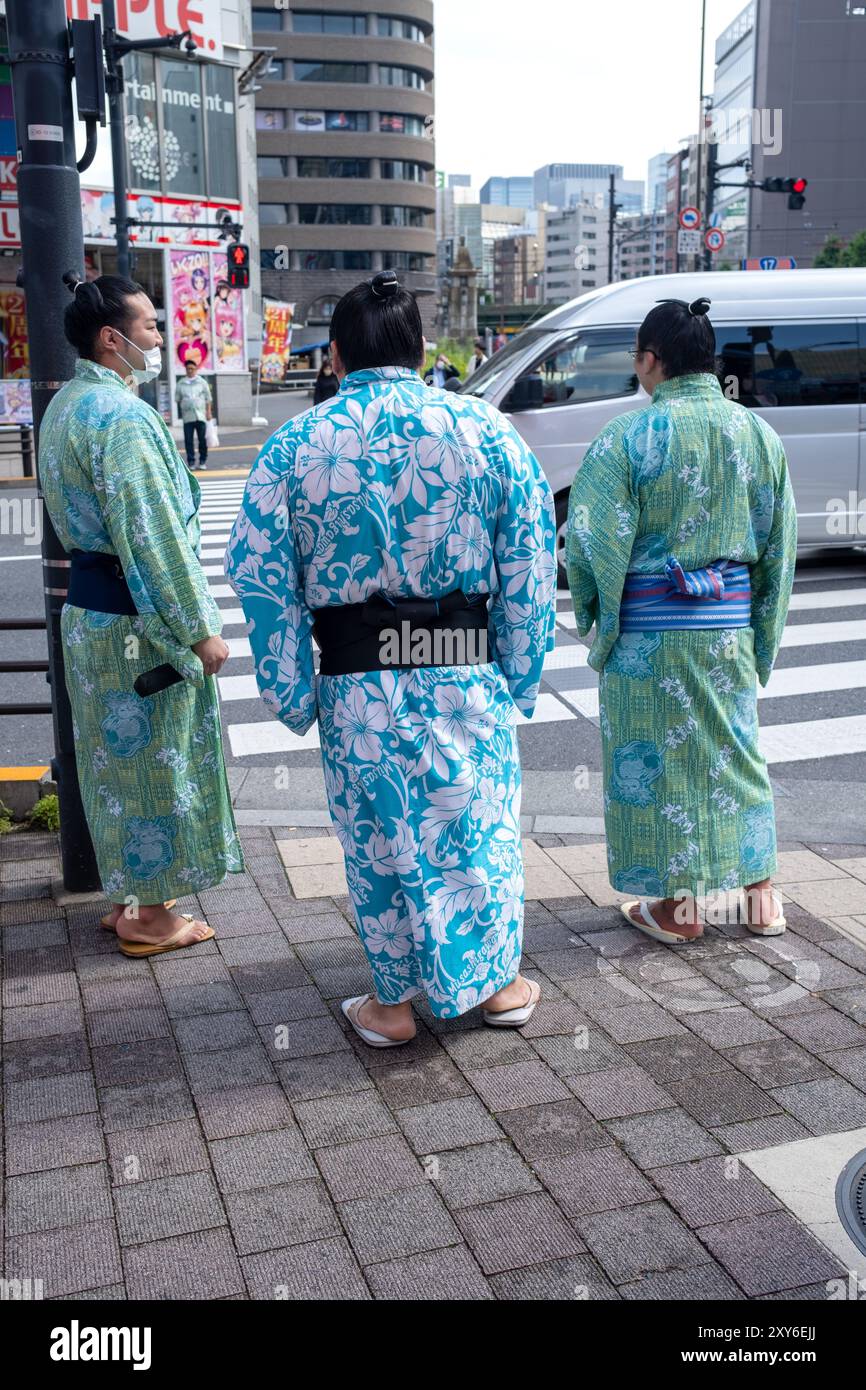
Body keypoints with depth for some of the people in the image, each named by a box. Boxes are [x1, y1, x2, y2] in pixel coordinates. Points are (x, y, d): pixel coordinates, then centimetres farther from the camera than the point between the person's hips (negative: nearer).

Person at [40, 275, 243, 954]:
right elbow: (152, 535, -24)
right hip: (136, 618, -10)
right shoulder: (122, 416, -20)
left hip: (89, 604, 10)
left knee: (120, 756, 18)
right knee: (154, 758, 3)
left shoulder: (66, 405, 12)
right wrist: (200, 629, -19)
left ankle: (130, 894, 32)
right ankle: (148, 917, 15)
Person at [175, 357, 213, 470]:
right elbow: (177, 399, 14)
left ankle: (203, 461, 10)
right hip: (187, 416, 1)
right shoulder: (180, 383, 10)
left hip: (200, 415, -1)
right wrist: (180, 412, 5)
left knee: (202, 439, 1)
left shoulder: (202, 382, 8)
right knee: (188, 440, -2)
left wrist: (209, 412, 1)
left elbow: (208, 398, 8)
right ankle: (191, 462, 4)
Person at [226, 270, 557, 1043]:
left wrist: (292, 694, 3)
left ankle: (393, 1002, 25)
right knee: (481, 823, 15)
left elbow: (258, 575, -2)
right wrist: (519, 680, 5)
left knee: (375, 834, 12)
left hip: (357, 682, 0)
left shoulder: (293, 447, 0)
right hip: (467, 671, 1)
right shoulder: (488, 431, 1)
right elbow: (531, 565, 0)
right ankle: (498, 983, 29)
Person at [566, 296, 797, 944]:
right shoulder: (759, 433, 3)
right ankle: (761, 895, 25)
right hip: (729, 628, 5)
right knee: (737, 752, 18)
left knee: (656, 759, 8)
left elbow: (593, 544, -13)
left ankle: (678, 907, 18)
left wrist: (596, 618, 5)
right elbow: (779, 546, 8)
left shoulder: (628, 436, -13)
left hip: (647, 631, -4)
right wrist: (762, 635, 16)